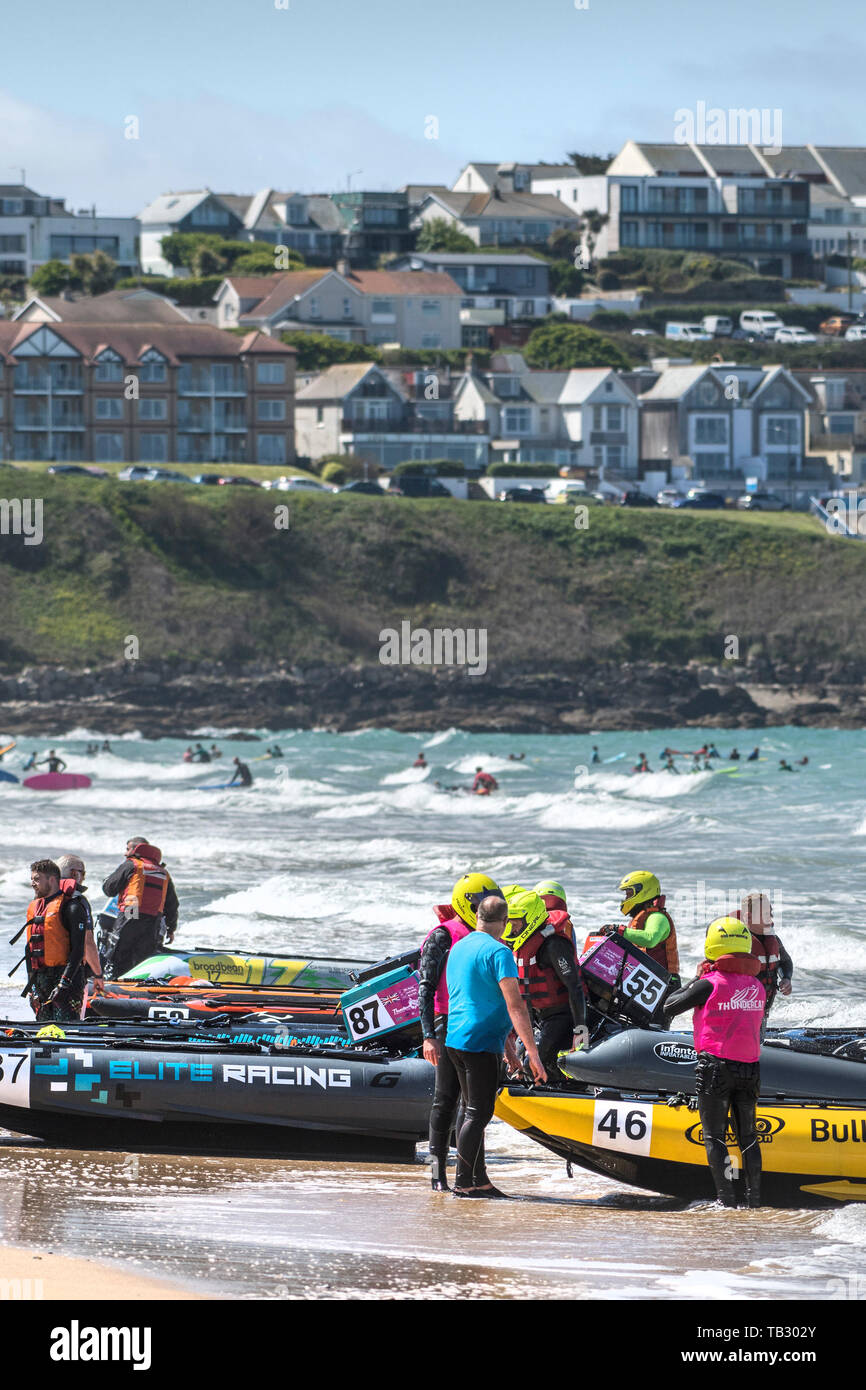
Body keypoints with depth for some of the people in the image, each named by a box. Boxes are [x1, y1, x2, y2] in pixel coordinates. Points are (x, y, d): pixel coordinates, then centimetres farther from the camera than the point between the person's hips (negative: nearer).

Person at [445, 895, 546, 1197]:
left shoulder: (458, 948, 16)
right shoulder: (499, 952, -13)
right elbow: (515, 1006, -19)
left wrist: (506, 1046, 27)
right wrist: (532, 1053, -19)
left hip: (455, 1039, 9)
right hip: (482, 1043, -9)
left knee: (473, 1112, 14)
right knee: (478, 1114, -7)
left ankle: (479, 1180, 16)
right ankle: (463, 1183, -8)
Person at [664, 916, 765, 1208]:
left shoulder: (710, 984, -11)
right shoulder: (757, 986, 3)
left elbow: (670, 1006, -5)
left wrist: (696, 979, 10)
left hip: (716, 1064, -5)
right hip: (750, 1065, 5)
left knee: (714, 1135, 2)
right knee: (747, 1136, 15)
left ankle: (726, 1196, -5)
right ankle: (754, 1195, 15)